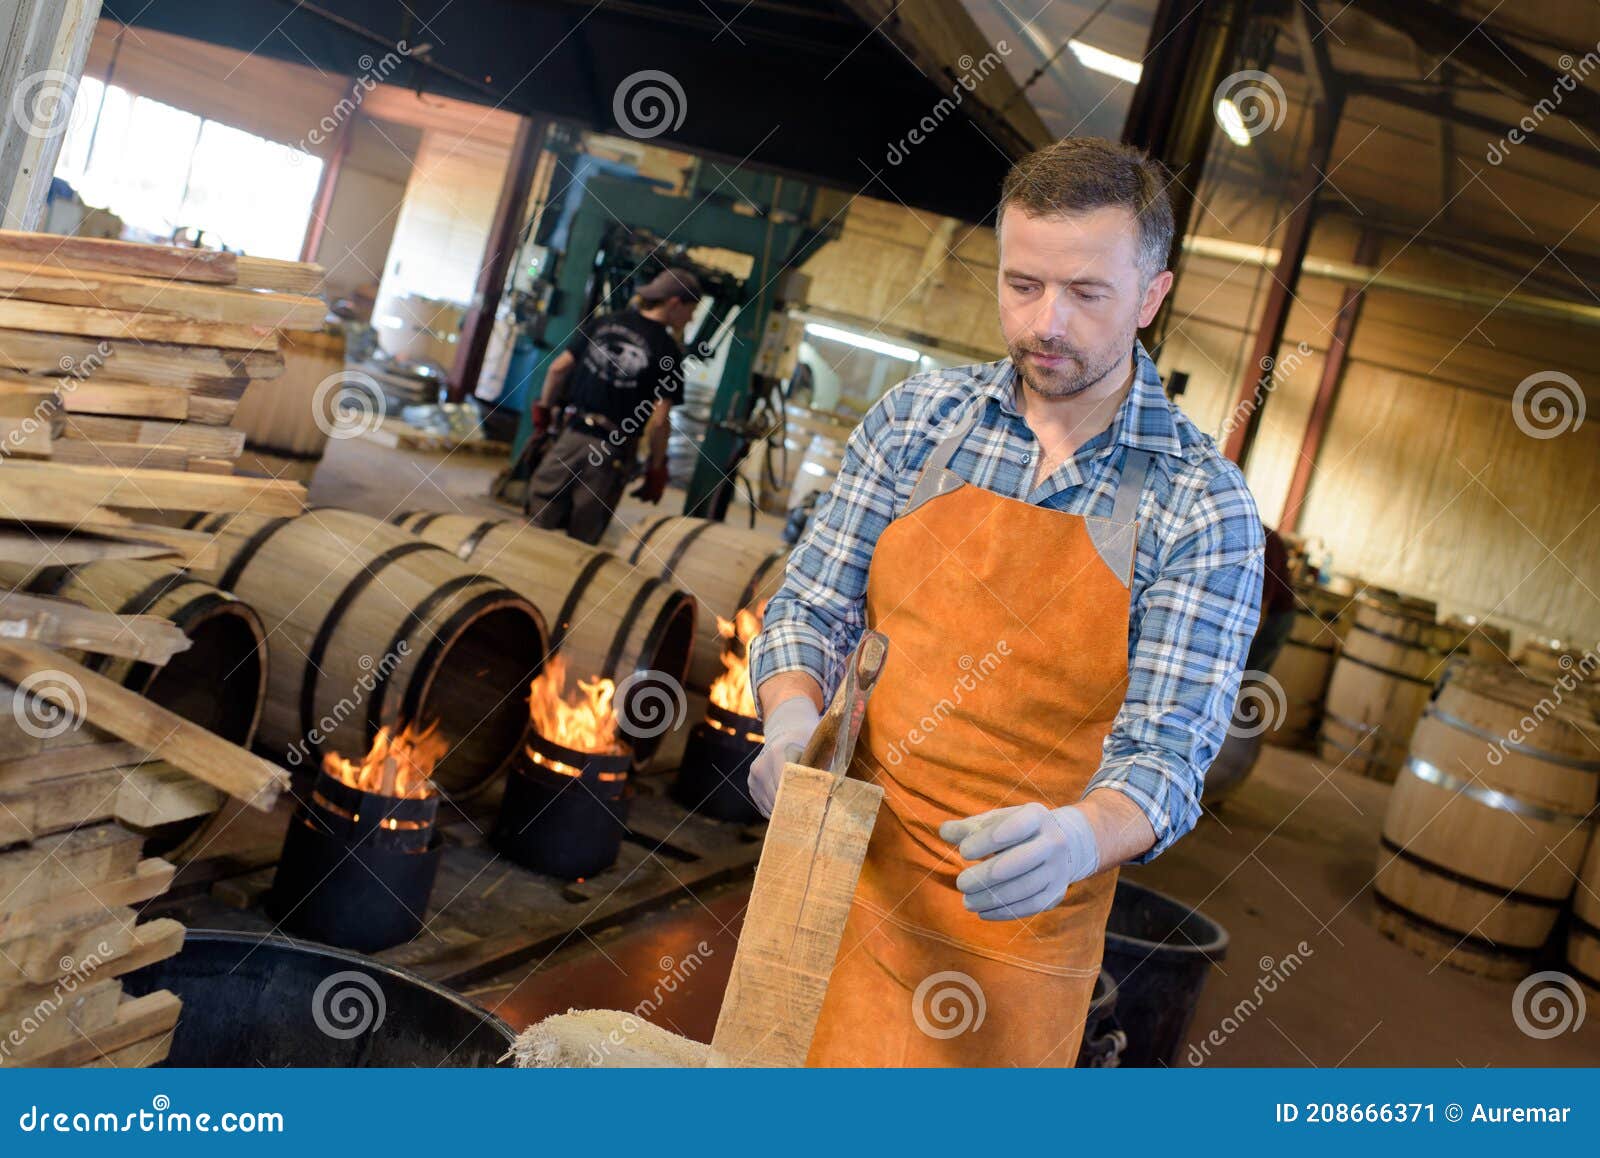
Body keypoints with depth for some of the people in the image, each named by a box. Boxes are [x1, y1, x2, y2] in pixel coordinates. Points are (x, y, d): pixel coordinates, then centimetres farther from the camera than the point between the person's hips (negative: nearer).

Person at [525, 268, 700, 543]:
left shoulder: (605, 323, 7)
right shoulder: (668, 351, -6)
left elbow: (558, 368, 7)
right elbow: (658, 421, -10)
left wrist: (544, 408, 22)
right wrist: (657, 468, 1)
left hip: (571, 435, 3)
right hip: (613, 449, -3)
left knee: (540, 524, 11)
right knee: (581, 538, 9)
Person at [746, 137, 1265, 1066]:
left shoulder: (1206, 506, -10)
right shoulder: (917, 417, -1)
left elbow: (1167, 747, -14)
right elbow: (812, 608, 2)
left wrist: (1078, 838, -35)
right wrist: (794, 720, -19)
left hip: (1013, 928, -2)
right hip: (848, 878, 3)